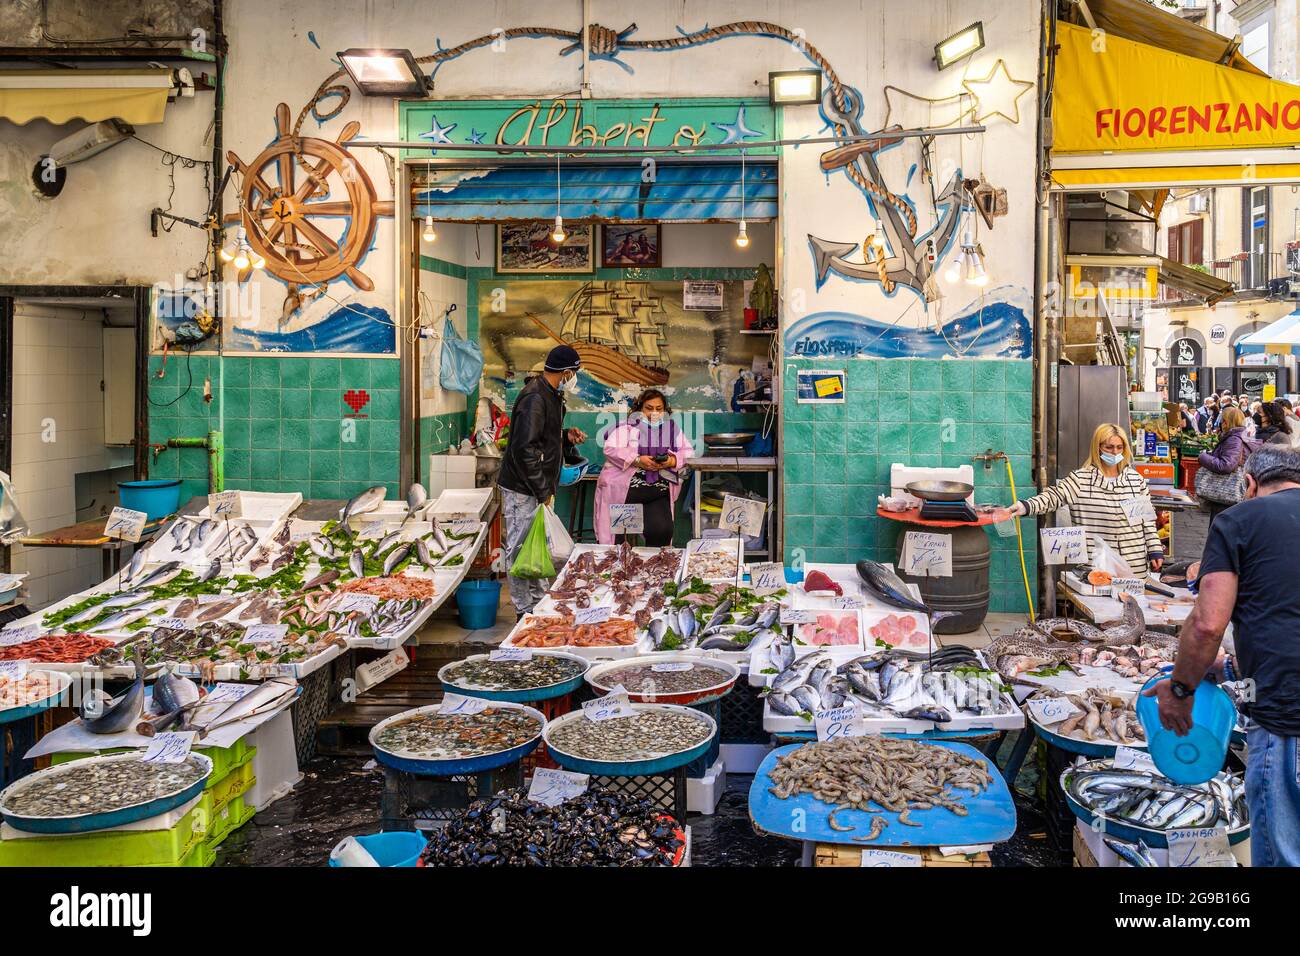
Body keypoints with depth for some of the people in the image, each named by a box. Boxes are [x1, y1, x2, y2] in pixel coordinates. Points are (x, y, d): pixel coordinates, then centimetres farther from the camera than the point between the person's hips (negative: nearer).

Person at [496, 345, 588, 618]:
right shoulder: (534, 398, -20)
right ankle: (524, 612, 6)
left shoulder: (551, 395, 13)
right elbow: (524, 448, -25)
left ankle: (540, 602, 30)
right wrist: (543, 490, -20)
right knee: (520, 550, -2)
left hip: (539, 487, 11)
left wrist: (567, 436, 6)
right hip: (522, 490, -11)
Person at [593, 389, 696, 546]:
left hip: (659, 494, 2)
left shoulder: (672, 428, 17)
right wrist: (637, 460, -17)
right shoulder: (628, 426, 6)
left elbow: (688, 453, 10)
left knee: (662, 531, -16)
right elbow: (610, 449, -7)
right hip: (625, 489, -2)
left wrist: (672, 461, -11)